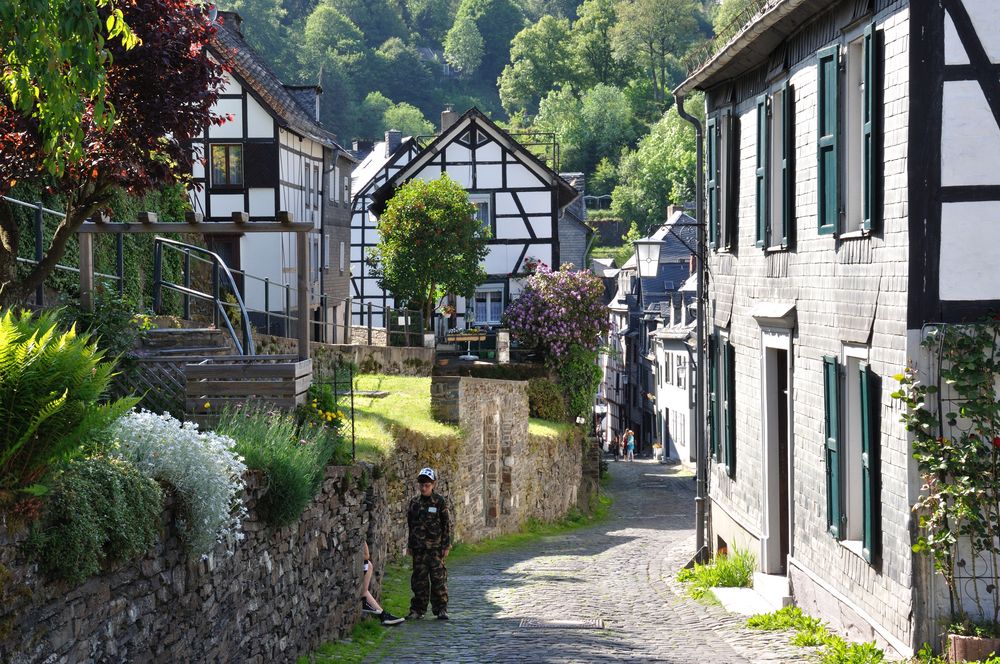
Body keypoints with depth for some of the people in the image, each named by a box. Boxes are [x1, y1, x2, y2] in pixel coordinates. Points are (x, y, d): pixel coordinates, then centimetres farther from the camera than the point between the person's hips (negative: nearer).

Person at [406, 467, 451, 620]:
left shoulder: (440, 501, -3)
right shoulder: (414, 502, 8)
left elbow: (447, 524, -1)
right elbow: (409, 525, 15)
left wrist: (446, 546, -5)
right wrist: (409, 545, 13)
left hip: (436, 547, -4)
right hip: (419, 548, 4)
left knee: (438, 578, -2)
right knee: (419, 579, 6)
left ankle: (441, 609, 5)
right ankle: (417, 609, 11)